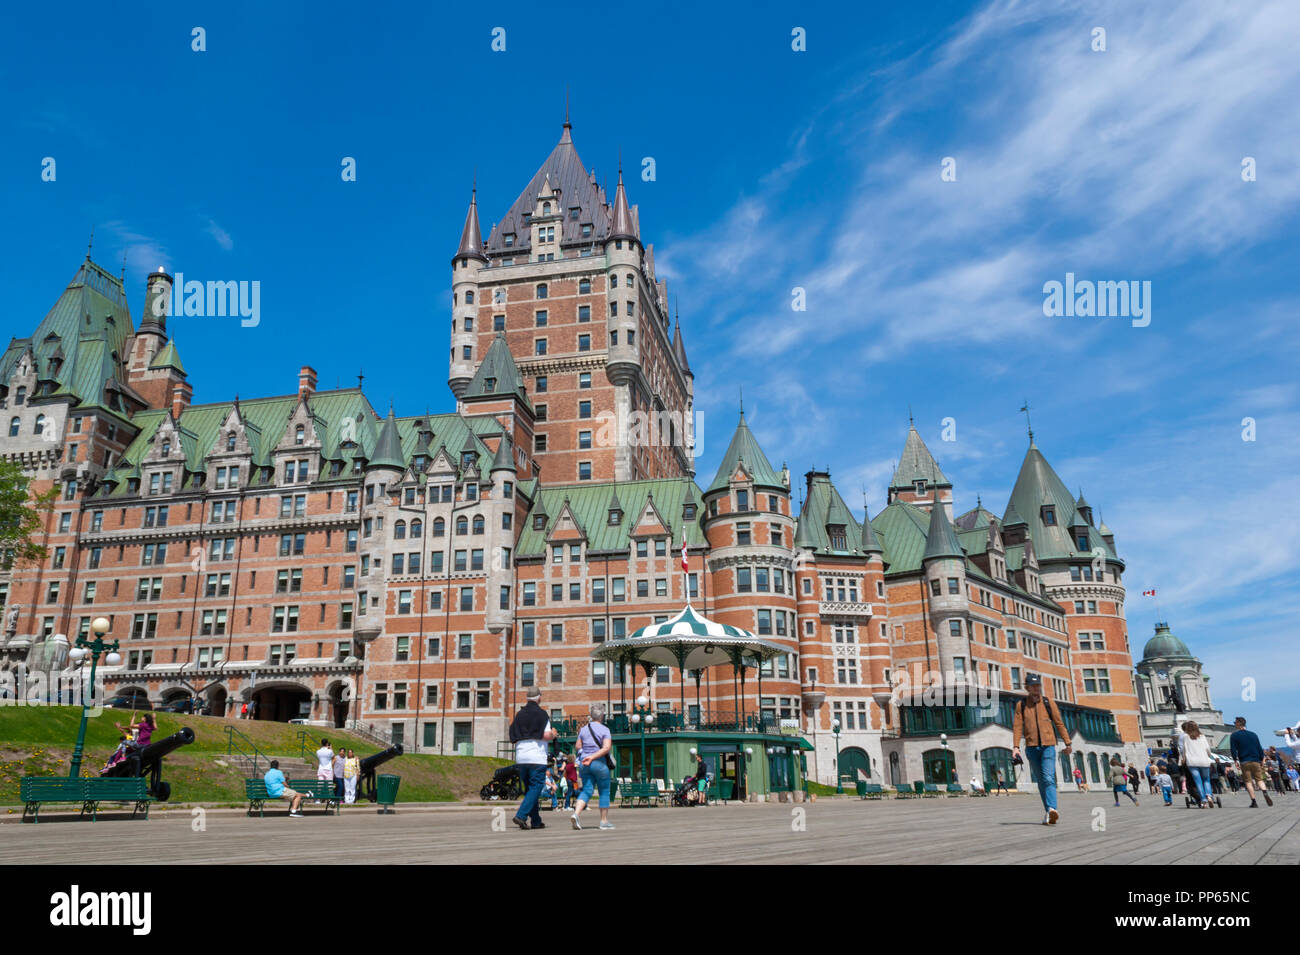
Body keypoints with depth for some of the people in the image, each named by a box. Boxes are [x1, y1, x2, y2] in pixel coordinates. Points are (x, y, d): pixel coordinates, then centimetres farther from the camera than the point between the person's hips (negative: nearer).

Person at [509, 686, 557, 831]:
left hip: (521, 758, 6)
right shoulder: (541, 714, -6)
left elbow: (512, 737, 11)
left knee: (529, 789, 14)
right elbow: (546, 735, -15)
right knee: (536, 788, -2)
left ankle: (536, 820, 16)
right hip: (537, 758, -6)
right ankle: (521, 816, -16)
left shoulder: (519, 714, 11)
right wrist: (553, 734, 6)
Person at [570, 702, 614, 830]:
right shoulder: (605, 730, -5)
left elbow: (578, 746, 9)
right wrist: (592, 757, -19)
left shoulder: (583, 729, 7)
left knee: (586, 790, 7)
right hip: (599, 763, -4)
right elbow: (607, 747, -18)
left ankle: (576, 814, -16)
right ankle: (604, 821, 13)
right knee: (604, 791, 9)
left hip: (584, 763, 4)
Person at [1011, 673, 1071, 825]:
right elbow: (1017, 726, 1)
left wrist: (1067, 743, 8)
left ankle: (1051, 809, -28)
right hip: (1031, 748, 1)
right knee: (1041, 781, 5)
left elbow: (1059, 723, 10)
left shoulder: (1048, 702, 8)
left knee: (1048, 778, -16)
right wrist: (1016, 746, -10)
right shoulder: (1021, 705, 8)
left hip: (1048, 746, -1)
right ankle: (1048, 813, 9)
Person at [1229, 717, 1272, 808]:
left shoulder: (1234, 735, 0)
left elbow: (1233, 749, -5)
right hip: (1255, 761, 3)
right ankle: (1265, 793, -19)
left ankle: (1254, 802, -5)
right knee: (1259, 779, 9)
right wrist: (1262, 760, 16)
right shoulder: (1253, 734, 10)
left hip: (1244, 762, -3)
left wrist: (1235, 760, 4)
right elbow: (1260, 748, 10)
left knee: (1248, 781, 1)